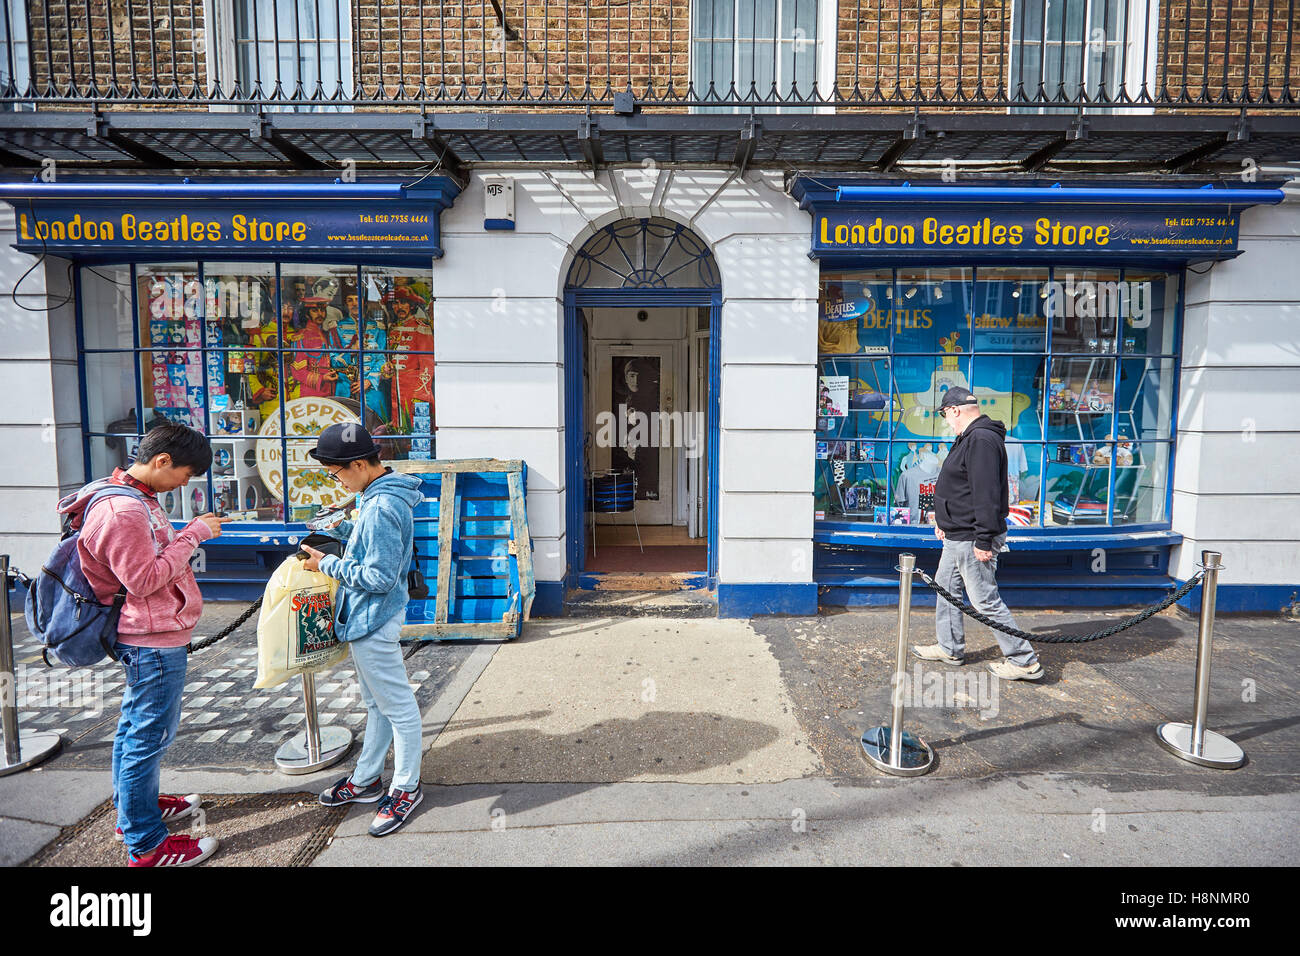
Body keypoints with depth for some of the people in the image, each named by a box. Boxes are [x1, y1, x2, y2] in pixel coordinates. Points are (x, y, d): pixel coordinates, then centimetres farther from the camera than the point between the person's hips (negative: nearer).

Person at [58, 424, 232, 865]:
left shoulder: (138, 498, 9)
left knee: (135, 726, 24)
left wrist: (190, 534, 5)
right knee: (150, 734, 0)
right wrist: (192, 536, -20)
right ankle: (146, 845, 12)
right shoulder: (121, 511, -24)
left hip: (152, 635, 11)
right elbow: (144, 580, -24)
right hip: (154, 641, -11)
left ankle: (135, 808, 43)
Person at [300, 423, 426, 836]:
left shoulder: (383, 508, -27)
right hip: (368, 619, 11)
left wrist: (327, 564, -16)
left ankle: (407, 788, 21)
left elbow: (378, 578, -26)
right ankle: (366, 779, 37)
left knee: (397, 707, 5)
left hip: (374, 621, -11)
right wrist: (344, 528, 8)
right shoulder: (380, 495, 5)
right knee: (376, 704, 21)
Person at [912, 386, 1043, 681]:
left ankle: (1024, 660, 7)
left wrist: (984, 540, -27)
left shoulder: (982, 440, -21)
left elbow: (987, 494, -27)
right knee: (946, 587, 19)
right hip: (957, 536, 11)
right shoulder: (969, 438, 14)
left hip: (972, 541, -11)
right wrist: (944, 520, 27)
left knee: (986, 601, -4)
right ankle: (949, 648, 31)